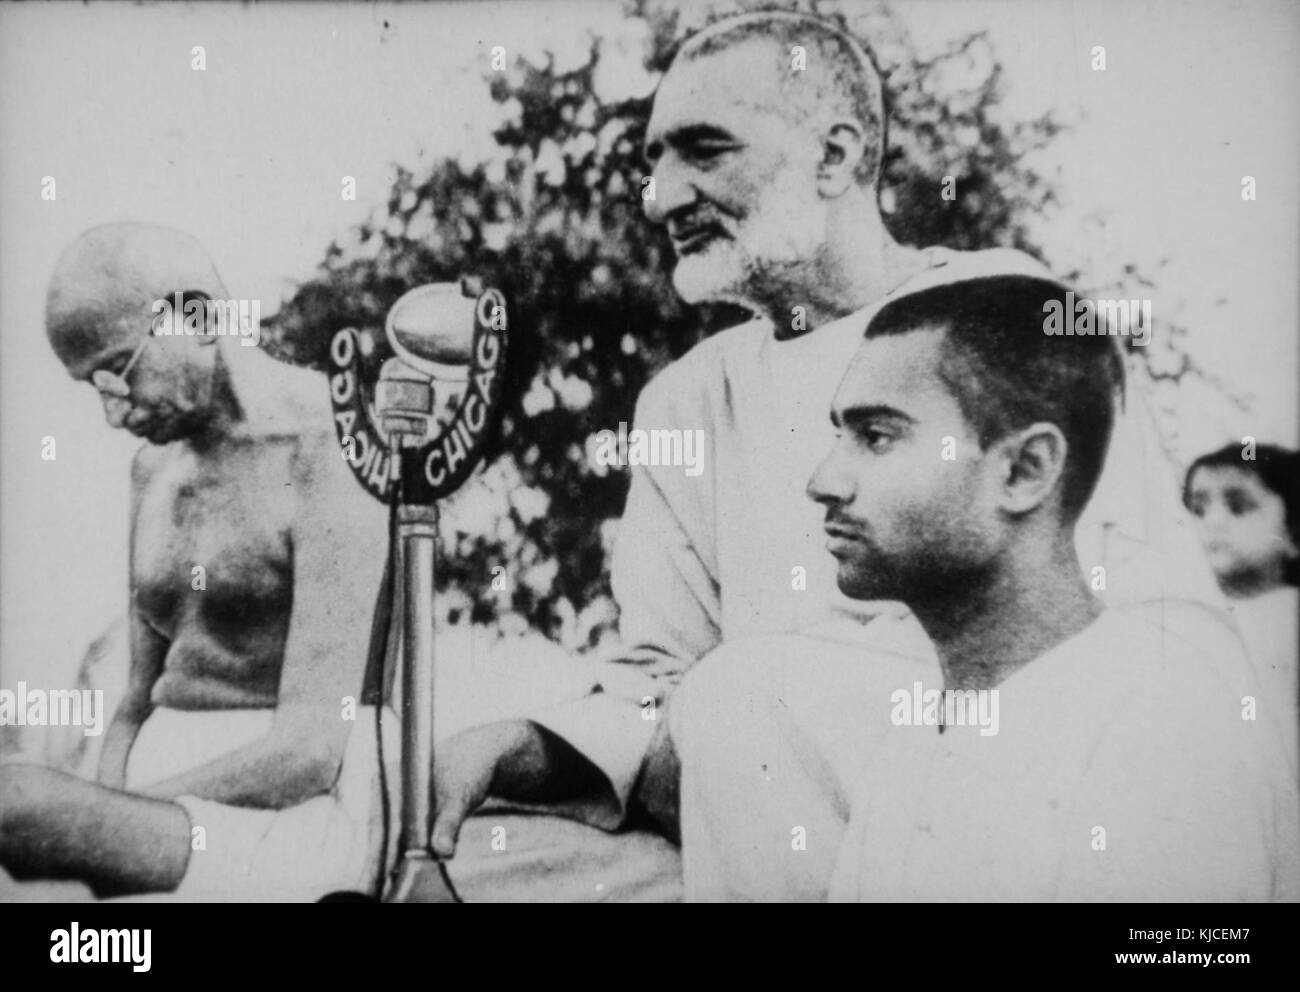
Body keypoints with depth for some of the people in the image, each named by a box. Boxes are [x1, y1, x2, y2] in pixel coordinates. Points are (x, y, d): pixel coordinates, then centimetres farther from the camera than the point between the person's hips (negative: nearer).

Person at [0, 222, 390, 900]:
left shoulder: (329, 459, -9)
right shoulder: (157, 468, 17)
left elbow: (309, 750, -16)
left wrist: (97, 810, -14)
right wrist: (96, 823, -2)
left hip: (292, 819, -7)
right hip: (171, 795, 7)